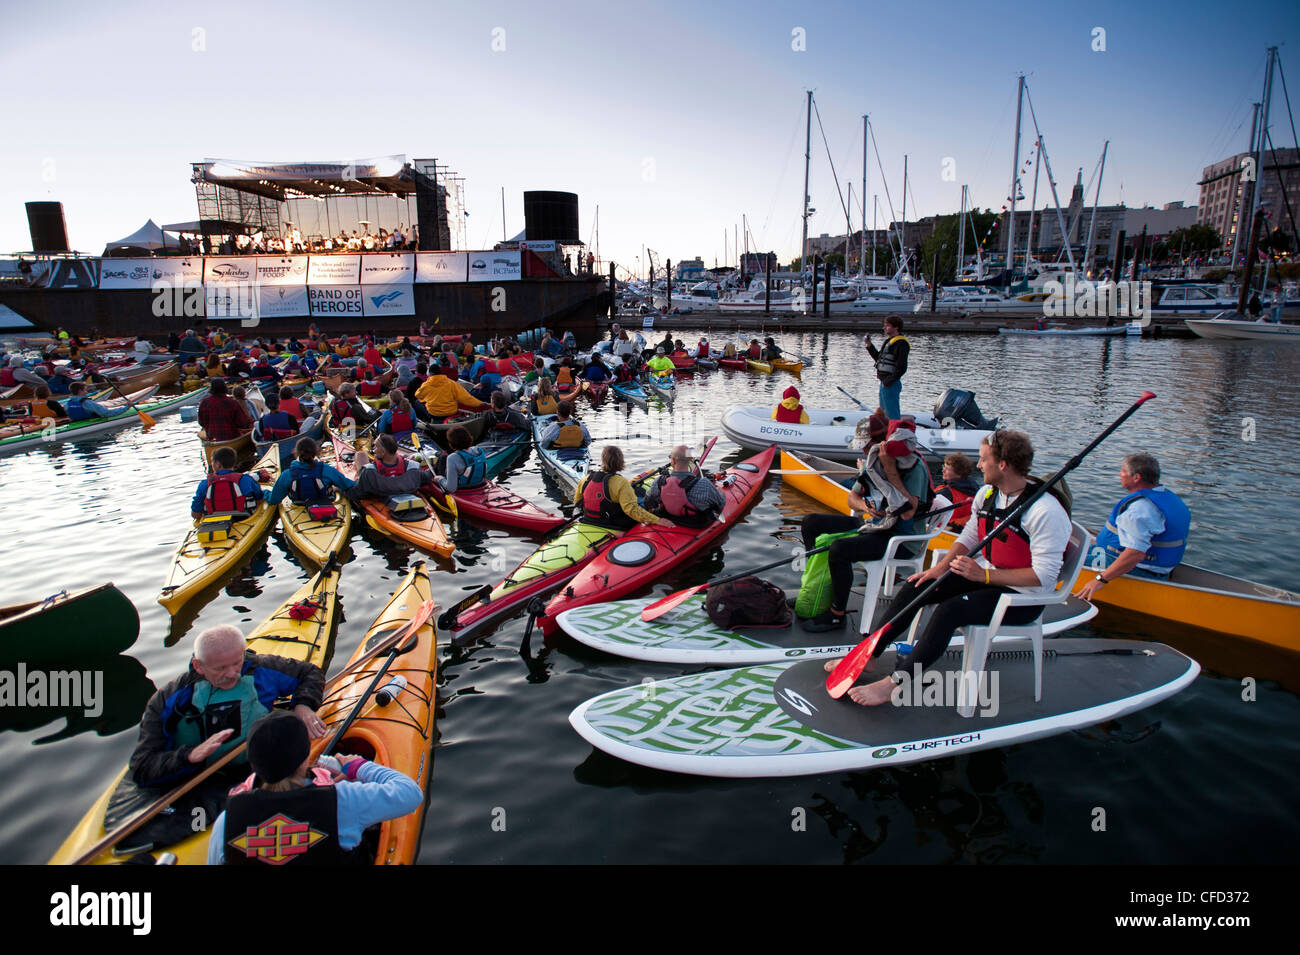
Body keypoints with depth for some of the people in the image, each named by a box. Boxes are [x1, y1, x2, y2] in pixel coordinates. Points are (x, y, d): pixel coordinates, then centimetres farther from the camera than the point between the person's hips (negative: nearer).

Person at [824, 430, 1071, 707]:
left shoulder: (1046, 512, -23)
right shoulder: (987, 493, 2)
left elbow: (1044, 575, -23)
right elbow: (969, 536, 12)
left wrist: (985, 575, -27)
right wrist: (941, 567, -3)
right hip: (985, 575, 8)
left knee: (950, 609, -30)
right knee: (915, 587, -8)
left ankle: (894, 683, -25)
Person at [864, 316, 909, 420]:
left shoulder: (901, 343, -15)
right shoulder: (889, 341, 16)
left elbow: (901, 368, -20)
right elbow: (879, 358, 23)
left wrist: (888, 381, -20)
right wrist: (869, 345, 13)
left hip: (891, 384, -10)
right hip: (884, 383, 10)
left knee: (892, 415, -8)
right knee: (884, 413, 19)